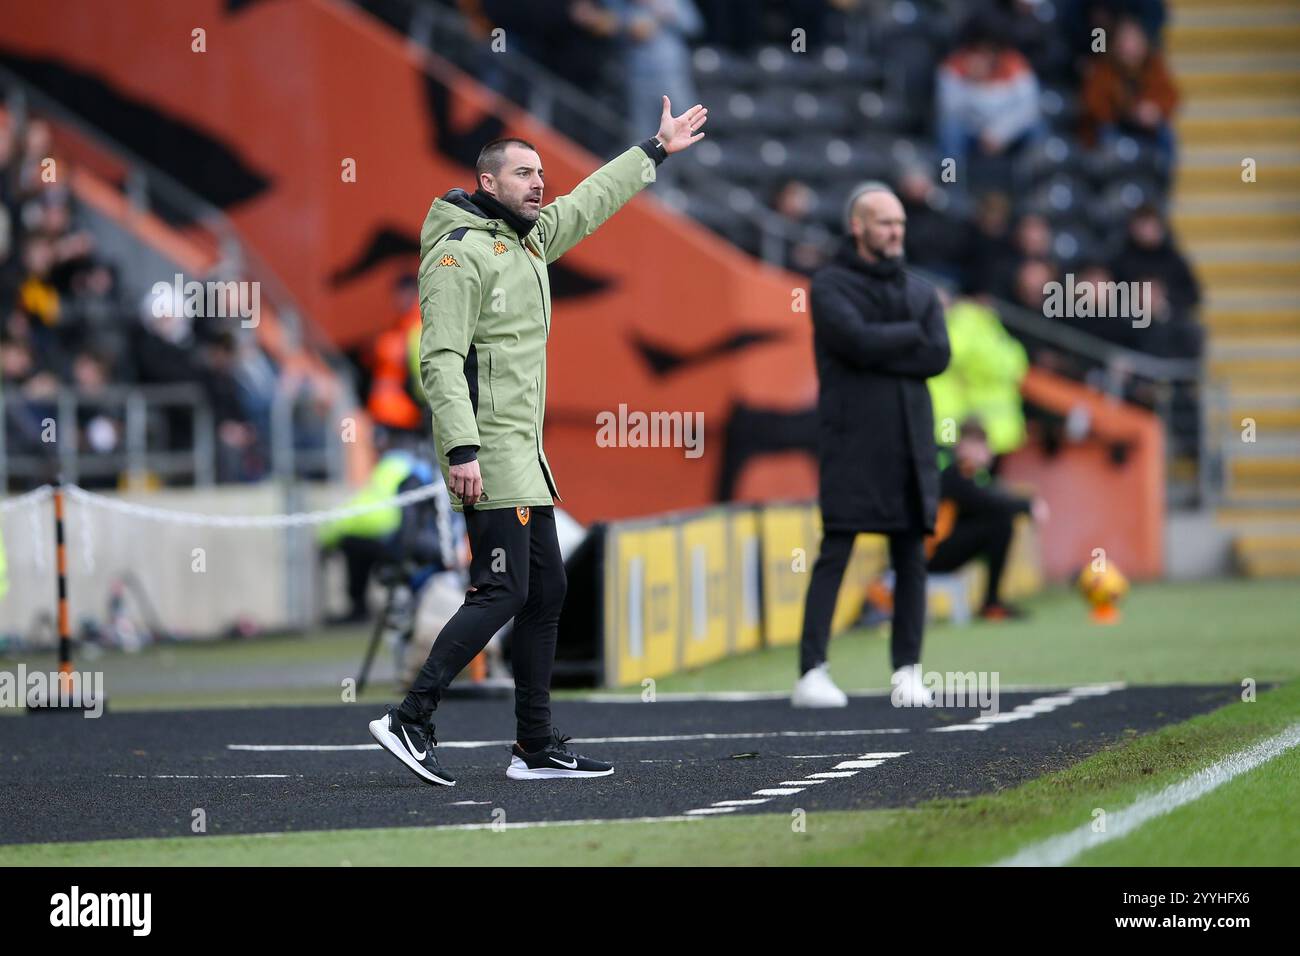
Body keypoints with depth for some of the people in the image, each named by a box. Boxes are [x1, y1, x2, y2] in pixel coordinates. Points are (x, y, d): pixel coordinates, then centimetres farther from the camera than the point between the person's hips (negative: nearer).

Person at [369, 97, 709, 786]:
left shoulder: (529, 240, 15)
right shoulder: (460, 251, -12)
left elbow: (591, 202, 34)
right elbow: (441, 358, -19)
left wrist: (655, 151, 41)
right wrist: (461, 450, -26)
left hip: (524, 454, 10)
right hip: (488, 454, -10)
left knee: (546, 591, 9)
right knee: (502, 592, -14)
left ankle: (536, 747, 13)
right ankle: (409, 721, -13)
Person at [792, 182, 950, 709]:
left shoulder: (920, 291, 16)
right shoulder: (830, 285, 2)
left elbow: (938, 356, 0)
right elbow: (857, 340, -16)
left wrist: (879, 351, -8)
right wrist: (911, 335, -3)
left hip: (910, 443, 5)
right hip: (852, 443, -5)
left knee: (912, 557, 2)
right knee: (835, 553, -8)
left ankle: (908, 671, 6)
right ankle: (811, 672, -10)